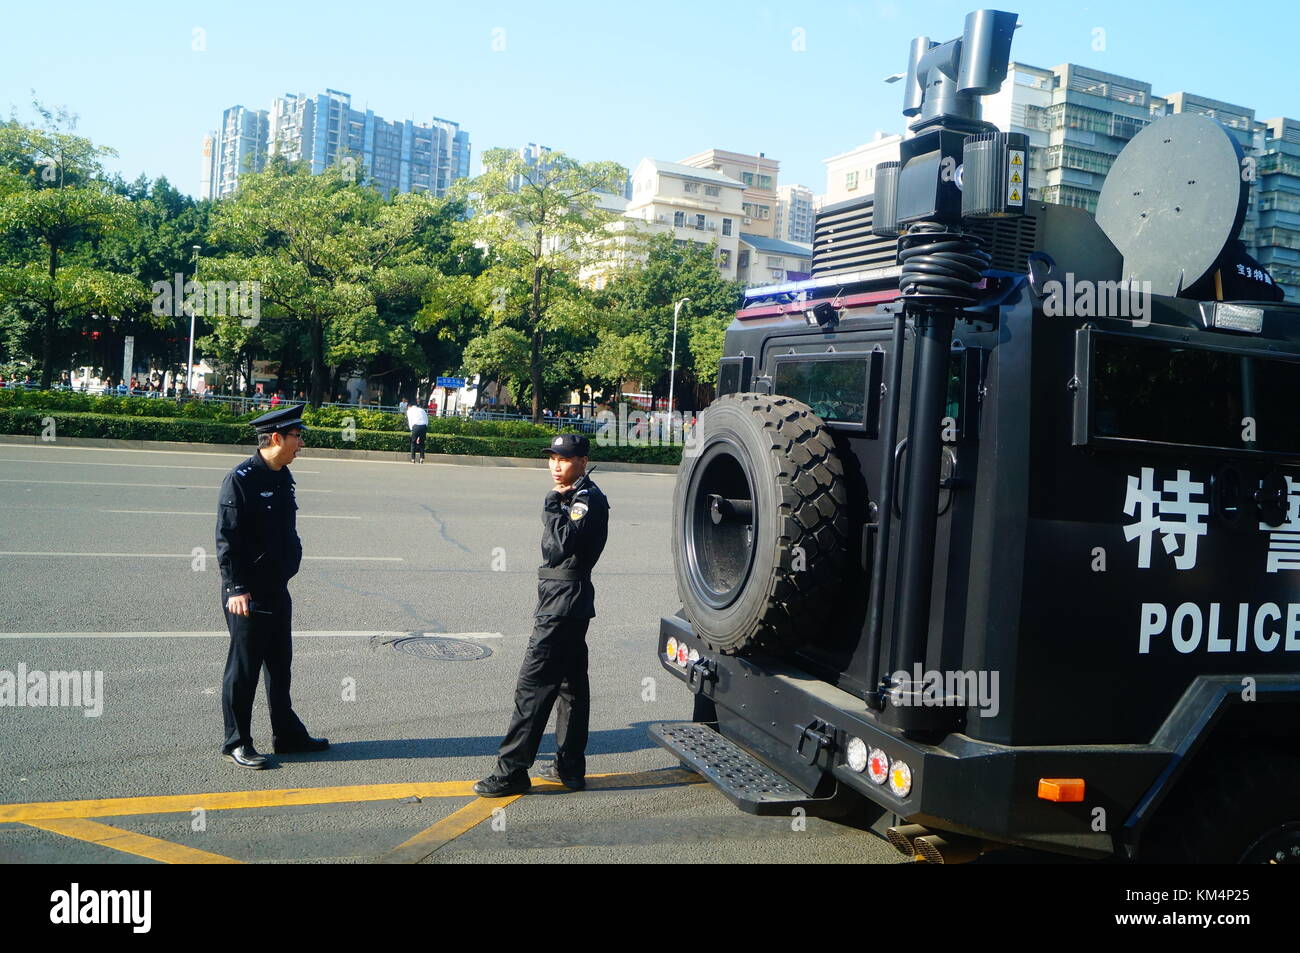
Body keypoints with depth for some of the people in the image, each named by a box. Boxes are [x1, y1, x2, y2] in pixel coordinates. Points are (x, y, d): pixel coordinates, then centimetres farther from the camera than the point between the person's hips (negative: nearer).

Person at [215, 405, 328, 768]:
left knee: (280, 664, 16)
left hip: (278, 590, 8)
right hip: (248, 594, -8)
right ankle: (236, 742, 17)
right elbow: (227, 539, -18)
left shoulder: (283, 477, 9)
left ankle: (287, 734, 28)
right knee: (244, 668, 3)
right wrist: (235, 589, -21)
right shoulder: (241, 479, -16)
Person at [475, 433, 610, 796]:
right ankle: (570, 766, 21)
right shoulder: (575, 497, 17)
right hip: (570, 602, 11)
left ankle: (511, 771, -4)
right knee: (571, 682, 13)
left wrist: (553, 505, -21)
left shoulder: (588, 499, -14)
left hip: (564, 601, -11)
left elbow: (564, 545, -27)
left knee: (533, 685, -8)